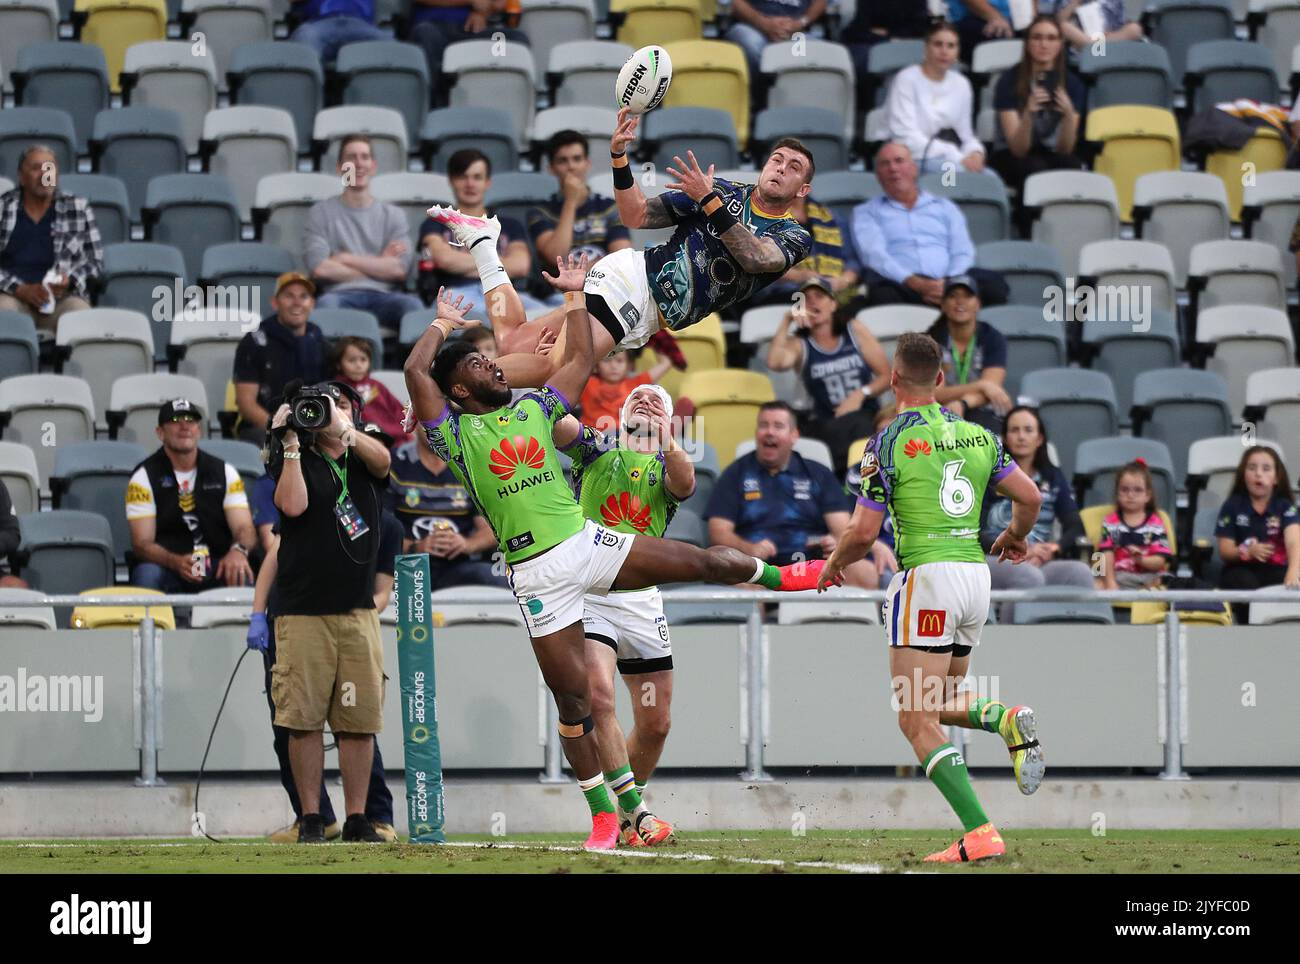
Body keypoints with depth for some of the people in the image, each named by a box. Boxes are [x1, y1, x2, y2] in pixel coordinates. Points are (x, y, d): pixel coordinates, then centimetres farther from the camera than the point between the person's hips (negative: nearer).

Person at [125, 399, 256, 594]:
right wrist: (177, 562, -27)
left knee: (241, 577, -32)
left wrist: (238, 551, -25)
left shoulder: (225, 473, 11)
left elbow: (245, 529, 2)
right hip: (165, 566, -1)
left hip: (217, 568, 1)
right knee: (147, 574, -36)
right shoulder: (144, 477, 2)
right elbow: (142, 544, -5)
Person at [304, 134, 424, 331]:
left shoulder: (393, 214, 20)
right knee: (326, 304, -39)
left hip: (383, 296, 1)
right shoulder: (321, 212, 15)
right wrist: (379, 266, 5)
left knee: (412, 306, -34)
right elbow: (319, 268, 0)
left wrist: (346, 259, 1)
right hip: (341, 295, -1)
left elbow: (400, 269, 4)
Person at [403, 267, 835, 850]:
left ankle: (780, 577, 33)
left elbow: (582, 358, 22)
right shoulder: (456, 435, -1)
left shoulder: (533, 408, 14)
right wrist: (443, 325, 4)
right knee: (572, 698, -3)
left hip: (588, 541, 4)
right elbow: (417, 372, -12)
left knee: (704, 563, 0)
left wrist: (575, 296, 21)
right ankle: (603, 813, 8)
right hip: (539, 574, -4)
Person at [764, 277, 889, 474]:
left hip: (867, 416, 0)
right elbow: (775, 363, -17)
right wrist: (786, 322, -12)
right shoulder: (799, 344, 8)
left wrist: (861, 394, -9)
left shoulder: (855, 331, 11)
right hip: (827, 423, 0)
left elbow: (886, 375, 9)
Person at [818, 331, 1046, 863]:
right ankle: (1008, 720, -8)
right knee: (941, 704, 23)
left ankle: (980, 832, -18)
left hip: (926, 575, -7)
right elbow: (1030, 496, 10)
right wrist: (1015, 537, 32)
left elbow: (863, 532, -9)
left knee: (917, 721, -6)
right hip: (976, 575, 7)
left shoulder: (889, 443, -7)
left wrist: (834, 564, 12)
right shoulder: (975, 435, 10)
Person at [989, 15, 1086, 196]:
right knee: (1037, 167, -36)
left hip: (1051, 155, 2)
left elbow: (1065, 149, -9)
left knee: (1072, 165, -33)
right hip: (1012, 159, -2)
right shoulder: (1010, 81, -11)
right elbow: (1018, 149, -17)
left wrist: (1068, 115, -28)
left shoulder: (1071, 83, -4)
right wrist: (1028, 114, -36)